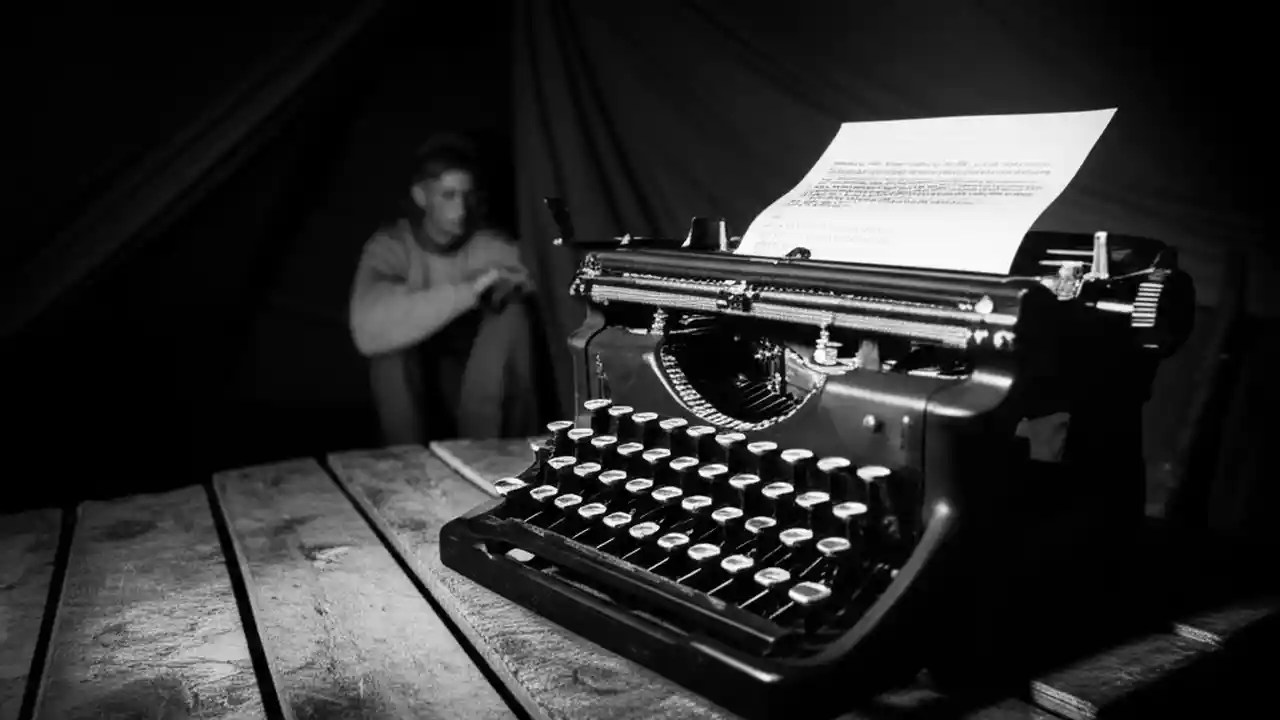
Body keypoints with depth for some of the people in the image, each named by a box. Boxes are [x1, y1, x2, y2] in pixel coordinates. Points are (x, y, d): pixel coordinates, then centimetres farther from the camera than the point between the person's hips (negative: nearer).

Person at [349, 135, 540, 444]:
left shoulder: (493, 246, -12)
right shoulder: (389, 247, -18)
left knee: (512, 311, -25)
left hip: (481, 370, 2)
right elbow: (368, 329, -37)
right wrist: (467, 290, -42)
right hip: (411, 376, -1)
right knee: (392, 331, -31)